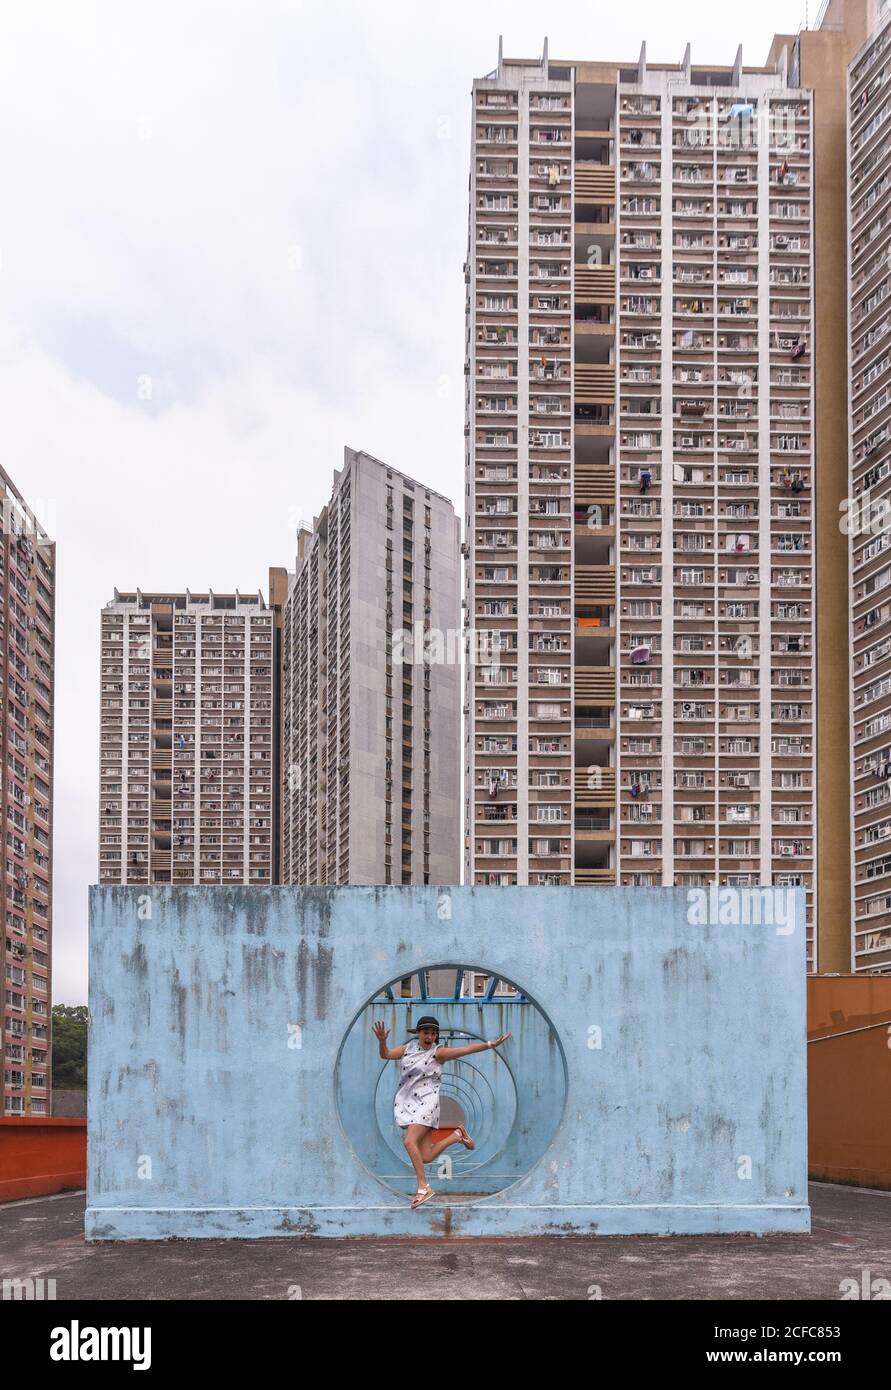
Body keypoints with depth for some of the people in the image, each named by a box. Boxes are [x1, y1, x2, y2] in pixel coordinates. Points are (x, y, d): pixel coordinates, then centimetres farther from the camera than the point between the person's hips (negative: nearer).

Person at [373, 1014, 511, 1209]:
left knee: (410, 1142, -25)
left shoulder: (437, 1052, -3)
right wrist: (382, 1041, -23)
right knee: (425, 1157, 2)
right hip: (407, 1104, 5)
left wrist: (490, 1044, -22)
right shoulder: (406, 1049, 10)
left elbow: (465, 1049, -12)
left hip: (426, 1103, -5)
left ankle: (423, 1188, -19)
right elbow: (386, 1055, -1)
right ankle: (457, 1135, 27)